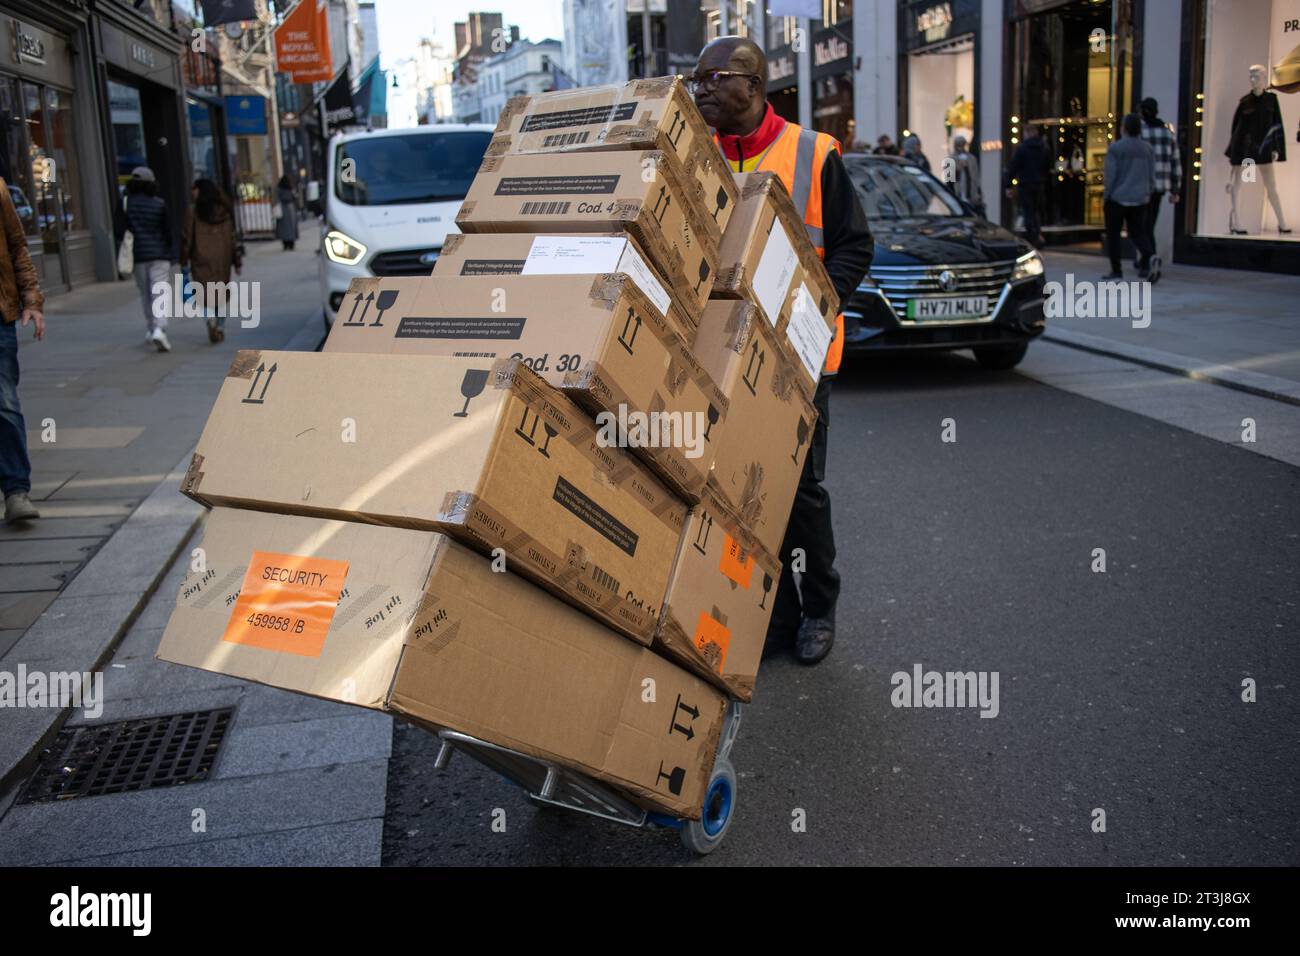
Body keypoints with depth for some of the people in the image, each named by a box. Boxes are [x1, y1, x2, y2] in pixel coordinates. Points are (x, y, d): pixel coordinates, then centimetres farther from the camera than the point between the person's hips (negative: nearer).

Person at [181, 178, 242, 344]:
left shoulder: (192, 211, -6)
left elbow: (187, 238, -5)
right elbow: (233, 237, 3)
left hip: (201, 260, -3)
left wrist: (184, 262, 3)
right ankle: (221, 328, 12)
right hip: (223, 259, 3)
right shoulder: (225, 210, 4)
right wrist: (237, 261, 8)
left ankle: (210, 318, -23)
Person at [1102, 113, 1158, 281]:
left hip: (1117, 198, -4)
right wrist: (1148, 195, 22)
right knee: (1138, 233, 8)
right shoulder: (1147, 149, 6)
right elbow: (1152, 177, 10)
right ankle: (1149, 258, -18)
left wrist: (1104, 197, -2)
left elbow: (1110, 175, -10)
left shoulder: (1115, 148, -9)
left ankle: (1116, 270, 5)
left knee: (1113, 234, 7)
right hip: (1140, 199, 4)